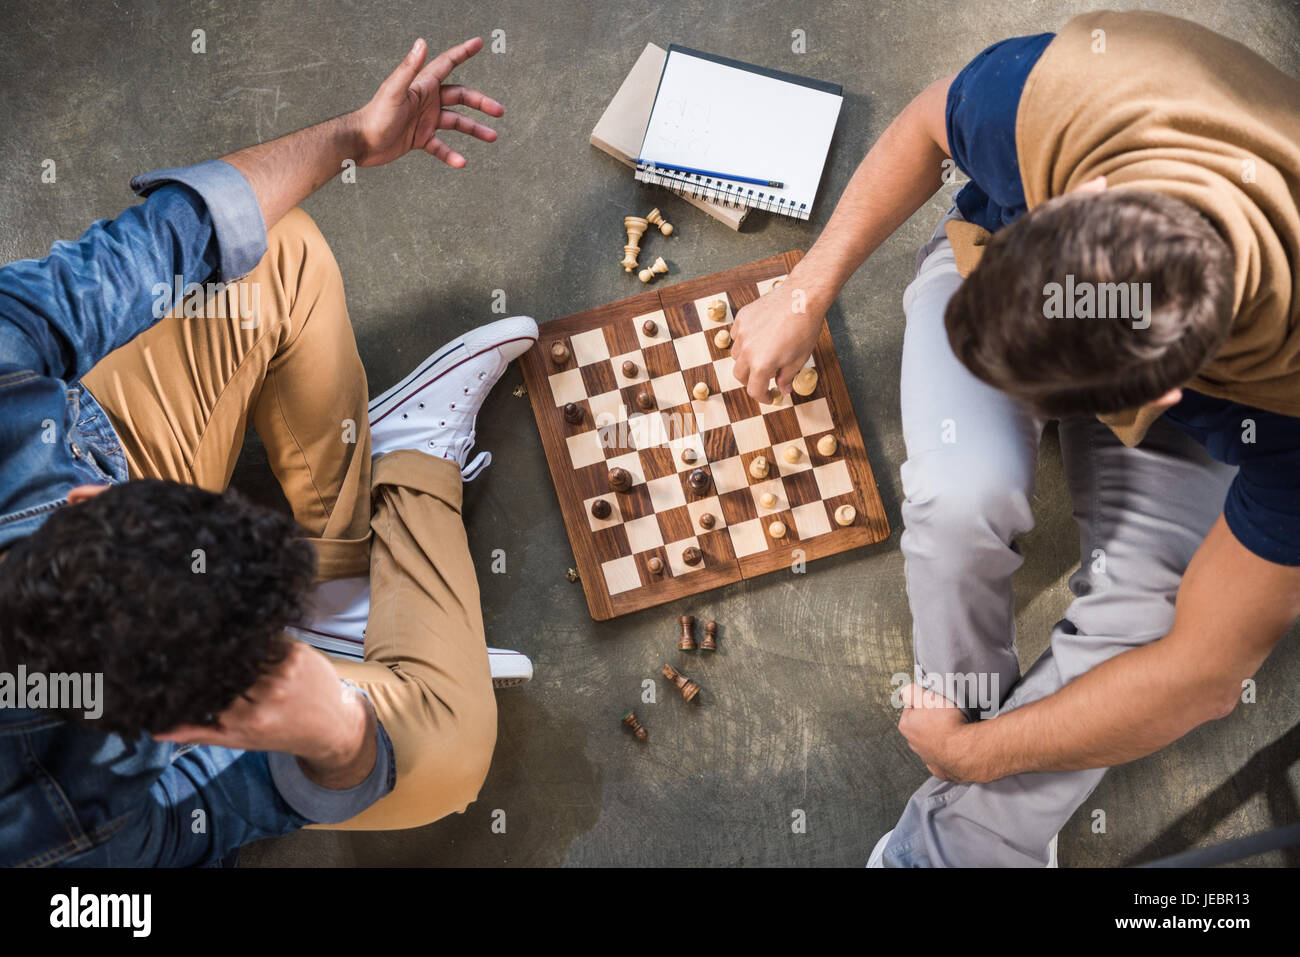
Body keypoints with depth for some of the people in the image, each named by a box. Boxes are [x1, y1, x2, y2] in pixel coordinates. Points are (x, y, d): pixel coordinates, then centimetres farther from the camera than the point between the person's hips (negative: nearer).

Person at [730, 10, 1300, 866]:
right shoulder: (1054, 93, -40)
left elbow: (1204, 673, -30)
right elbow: (930, 128, -12)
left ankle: (955, 843, -6)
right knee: (963, 498, -30)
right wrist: (807, 292, -13)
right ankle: (975, 709, 1)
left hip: (1206, 391, -1)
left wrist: (969, 752, -19)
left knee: (1144, 607, -26)